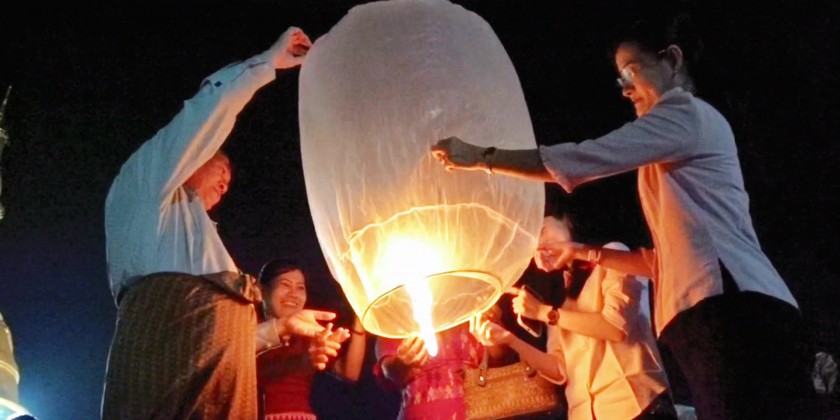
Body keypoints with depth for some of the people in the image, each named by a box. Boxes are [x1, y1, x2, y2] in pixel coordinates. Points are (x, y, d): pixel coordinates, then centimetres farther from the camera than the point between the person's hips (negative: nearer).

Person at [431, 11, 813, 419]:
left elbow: (583, 158, -5)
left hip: (732, 310, -9)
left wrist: (480, 157, 1)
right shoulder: (686, 131, 32)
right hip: (717, 316, 9)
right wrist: (584, 253, 28)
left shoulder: (686, 114, 3)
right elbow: (667, 257, 30)